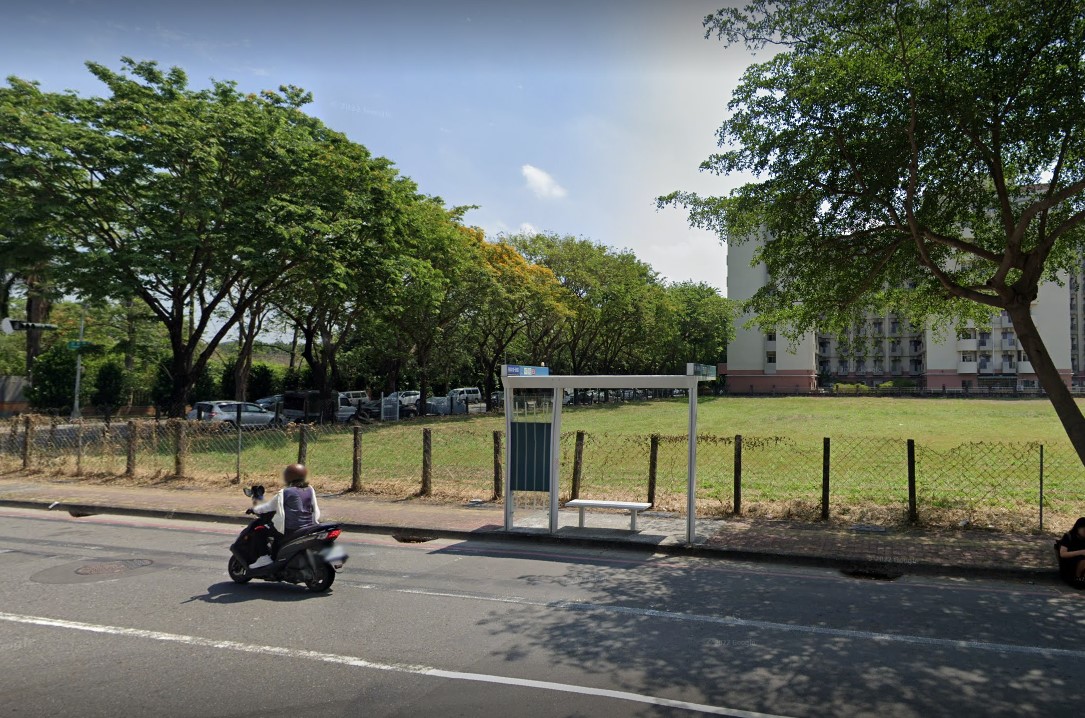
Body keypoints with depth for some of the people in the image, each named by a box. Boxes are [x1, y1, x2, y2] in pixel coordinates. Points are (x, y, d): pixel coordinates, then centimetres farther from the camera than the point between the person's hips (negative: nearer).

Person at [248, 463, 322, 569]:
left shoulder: (285, 493, -8)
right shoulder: (310, 490, 5)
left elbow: (269, 506, 1)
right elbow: (315, 510, 9)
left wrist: (255, 508, 17)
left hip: (290, 530, -6)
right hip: (309, 529, 6)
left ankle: (264, 557, 4)